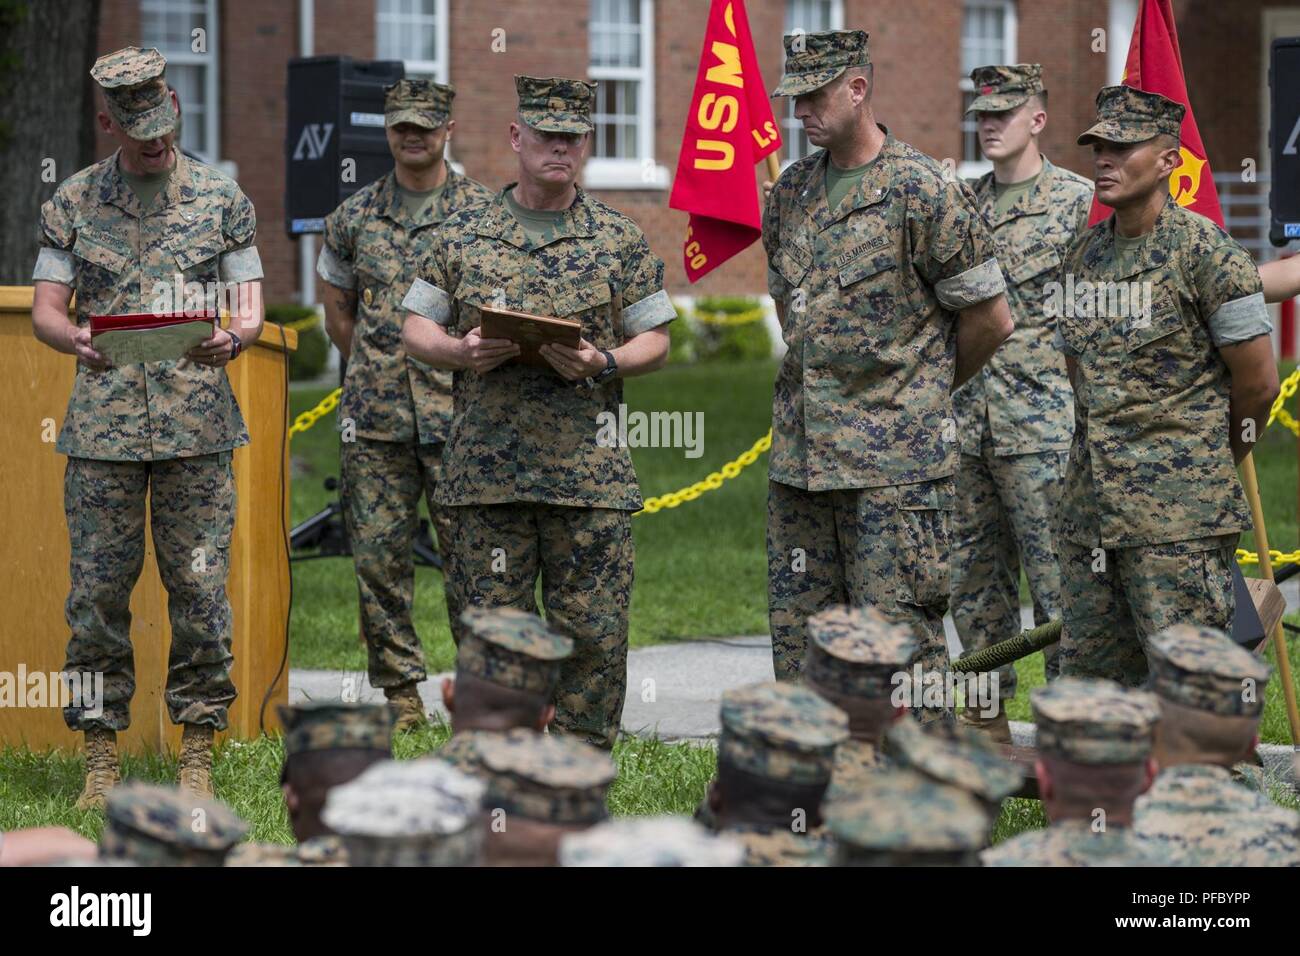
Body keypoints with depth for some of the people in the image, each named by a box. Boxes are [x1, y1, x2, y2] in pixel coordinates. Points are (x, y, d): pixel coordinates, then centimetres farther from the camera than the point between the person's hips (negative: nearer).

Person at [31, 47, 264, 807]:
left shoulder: (222, 198, 6)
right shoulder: (73, 203, 7)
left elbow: (251, 310, 5)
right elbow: (46, 309, 4)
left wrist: (234, 338, -19)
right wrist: (75, 339, -19)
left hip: (199, 424, 0)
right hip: (103, 424, 1)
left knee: (200, 587, -1)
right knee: (98, 588, 0)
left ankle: (198, 756, 8)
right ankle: (101, 755, 10)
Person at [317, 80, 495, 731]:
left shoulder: (484, 212, 3)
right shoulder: (354, 216, 11)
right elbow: (338, 313, 20)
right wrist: (379, 369, 10)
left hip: (459, 415, -3)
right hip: (375, 417, 3)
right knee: (378, 556, 3)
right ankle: (400, 693, 12)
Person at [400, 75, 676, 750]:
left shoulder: (619, 242, 7)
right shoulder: (464, 236, 9)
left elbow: (655, 340, 8)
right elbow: (415, 330, 12)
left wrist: (603, 364, -12)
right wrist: (460, 352, -9)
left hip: (588, 468, 0)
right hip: (488, 465, 0)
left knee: (593, 632, 0)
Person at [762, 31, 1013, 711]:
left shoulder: (923, 191, -9)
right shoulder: (789, 194, 11)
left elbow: (991, 320, -4)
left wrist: (922, 390, 8)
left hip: (893, 461, -7)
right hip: (798, 452, 7)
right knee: (797, 639, 11)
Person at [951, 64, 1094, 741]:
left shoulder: (1078, 201, -3)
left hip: (1040, 420, -6)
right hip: (962, 420, 6)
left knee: (1057, 581, -5)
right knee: (974, 575, 11)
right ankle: (987, 719, 20)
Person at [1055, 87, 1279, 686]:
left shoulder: (1204, 251, -8)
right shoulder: (1084, 254, 12)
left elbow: (1259, 384, -5)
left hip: (1179, 520, -7)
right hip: (1087, 509, 7)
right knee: (1088, 676, 9)